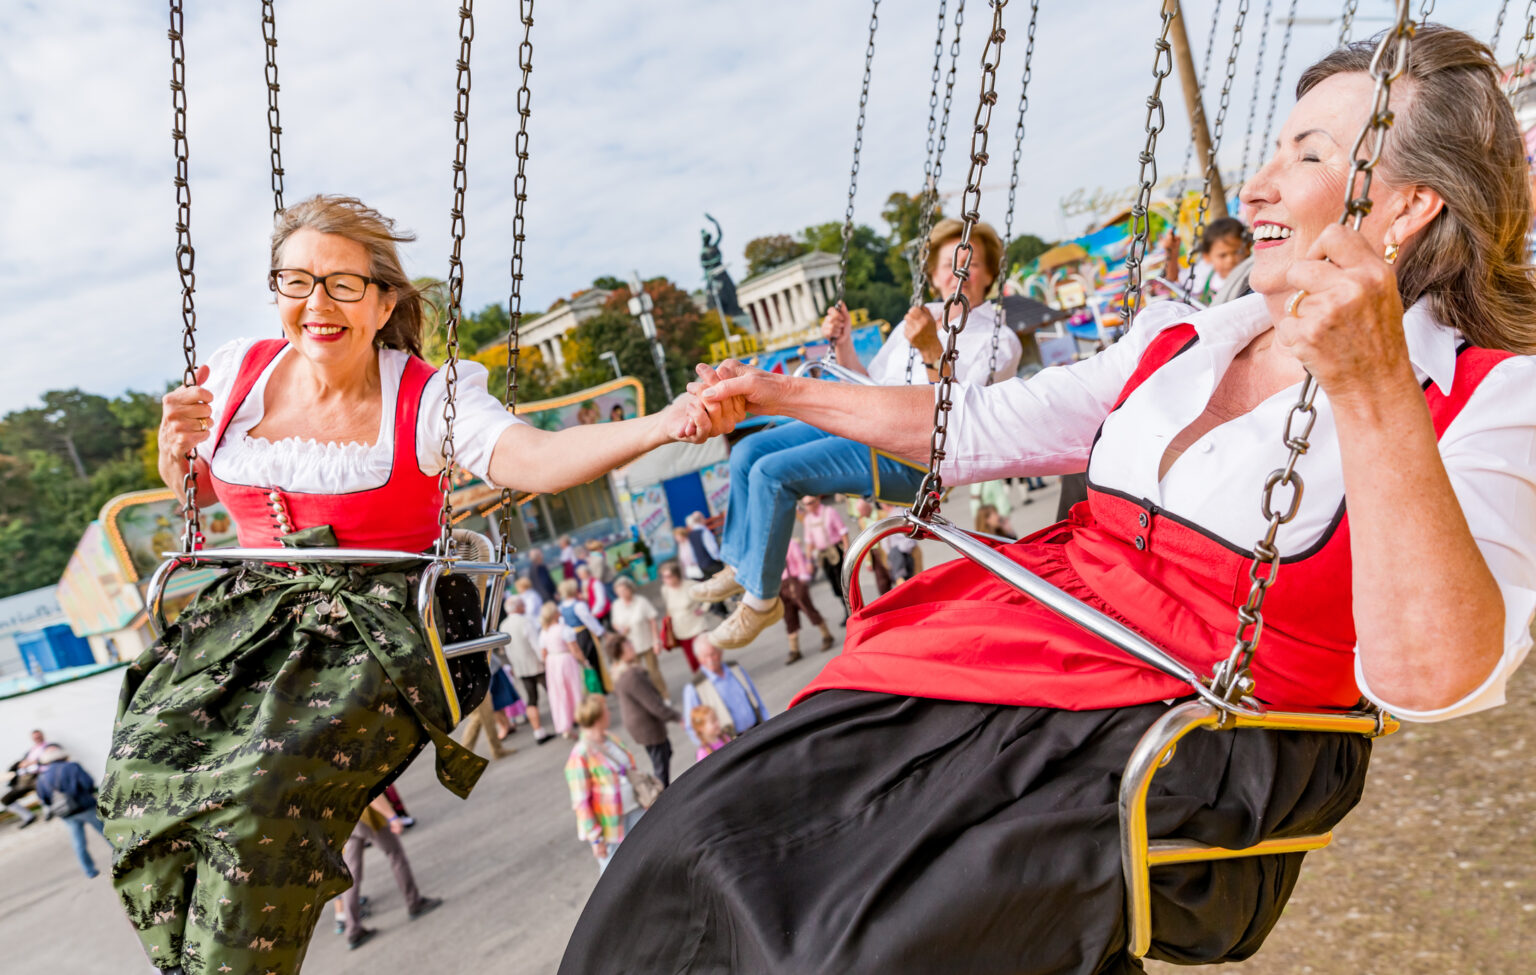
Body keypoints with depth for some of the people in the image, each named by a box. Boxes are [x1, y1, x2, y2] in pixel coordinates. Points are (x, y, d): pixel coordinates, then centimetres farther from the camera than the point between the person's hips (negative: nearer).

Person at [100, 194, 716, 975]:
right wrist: (179, 446, 1)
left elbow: (536, 457, -24)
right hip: (248, 614, 5)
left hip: (375, 625, -4)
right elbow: (193, 492, 26)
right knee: (141, 777, -20)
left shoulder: (426, 398, -5)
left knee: (258, 794, -27)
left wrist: (660, 425, -40)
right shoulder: (240, 372, 10)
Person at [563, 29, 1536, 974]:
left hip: (1190, 754, -5)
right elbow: (981, 426, 20)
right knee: (702, 839, -8)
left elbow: (1435, 678, -20)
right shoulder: (1180, 343, 14)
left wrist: (1376, 393, -29)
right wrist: (783, 394, 23)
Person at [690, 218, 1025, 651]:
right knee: (747, 452, -3)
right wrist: (843, 345, 7)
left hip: (909, 456, -8)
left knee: (771, 472, -22)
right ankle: (739, 564, 13)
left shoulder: (999, 341, -2)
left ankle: (761, 598, -8)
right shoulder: (920, 319, 20)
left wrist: (932, 352, -27)